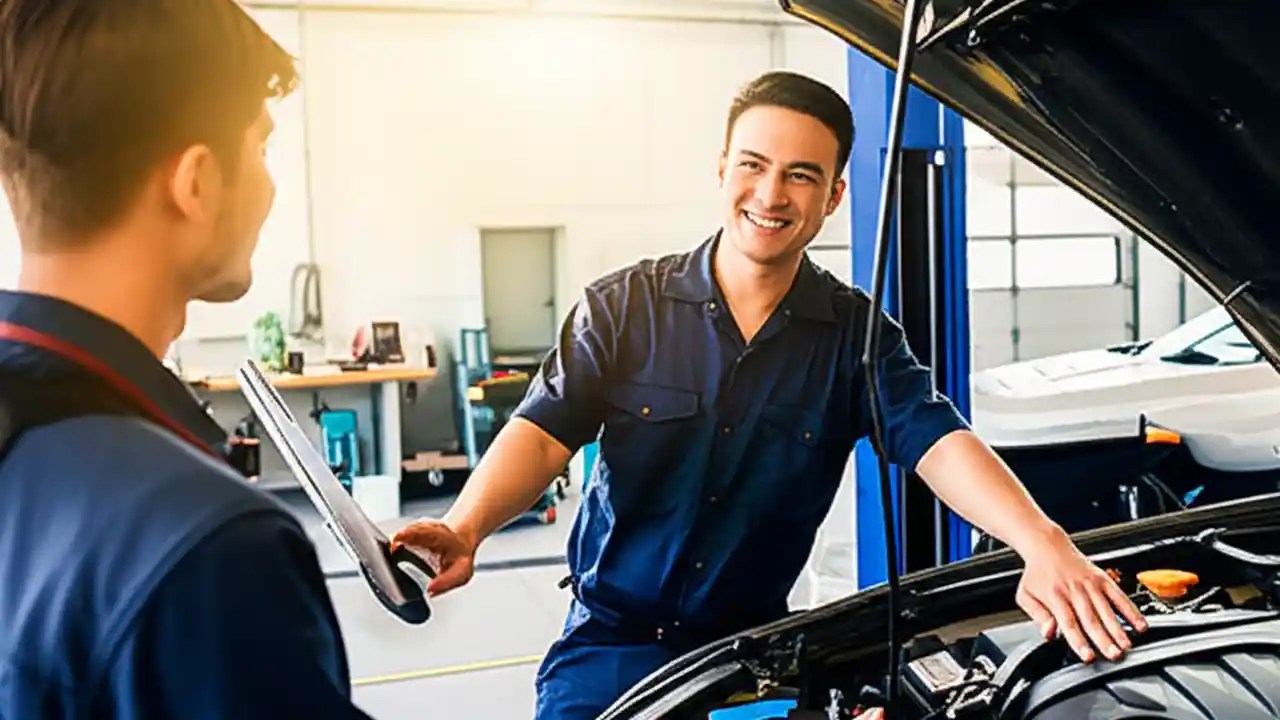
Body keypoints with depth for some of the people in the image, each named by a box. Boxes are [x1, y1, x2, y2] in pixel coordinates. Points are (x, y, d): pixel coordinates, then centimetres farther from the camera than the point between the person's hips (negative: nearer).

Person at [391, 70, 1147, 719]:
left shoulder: (857, 335, -6)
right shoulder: (624, 306, -9)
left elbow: (940, 443, -20)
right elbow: (544, 431, -16)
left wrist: (1043, 543, -39)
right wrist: (465, 528, -37)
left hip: (753, 645, 1)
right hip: (611, 641, -1)